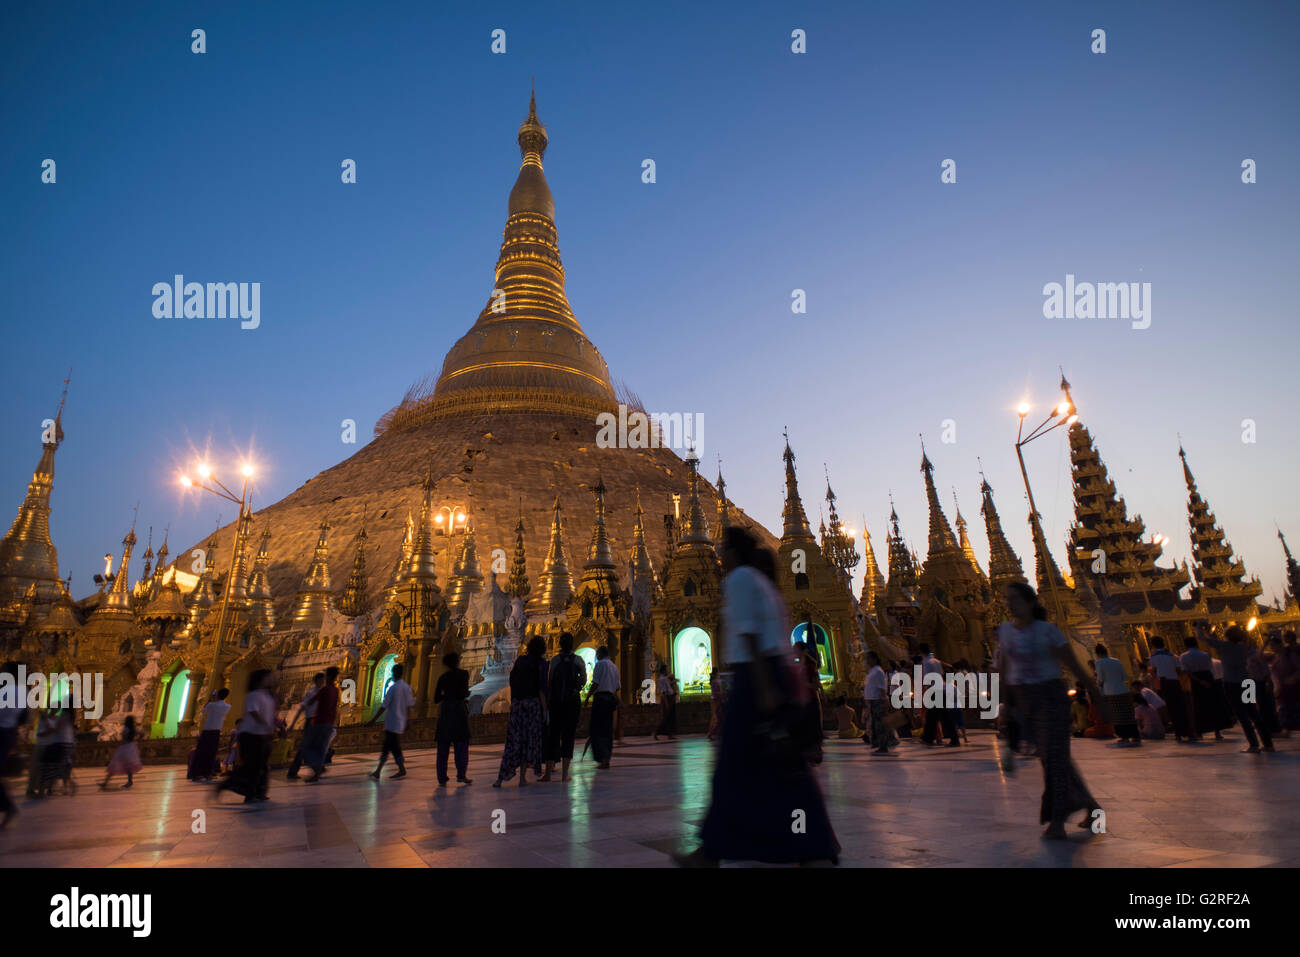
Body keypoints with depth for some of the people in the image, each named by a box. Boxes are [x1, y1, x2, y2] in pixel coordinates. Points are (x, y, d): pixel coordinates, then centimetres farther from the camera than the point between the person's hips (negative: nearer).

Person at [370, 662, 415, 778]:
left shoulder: (393, 688, -14)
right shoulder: (407, 687, 6)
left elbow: (384, 706, -15)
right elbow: (410, 705, 10)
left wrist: (374, 720, -9)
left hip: (392, 723, -7)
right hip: (401, 722, 7)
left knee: (394, 748, -1)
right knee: (386, 747, 12)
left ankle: (402, 770, 1)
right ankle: (378, 771, 16)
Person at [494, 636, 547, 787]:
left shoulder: (519, 660, 10)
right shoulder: (539, 663, -5)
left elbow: (512, 683, 10)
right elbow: (541, 688, -8)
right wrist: (544, 711, -5)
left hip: (516, 704, 4)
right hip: (533, 703, -4)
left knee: (513, 739, 7)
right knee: (530, 739, 5)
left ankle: (501, 778, 3)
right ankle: (522, 777, 6)